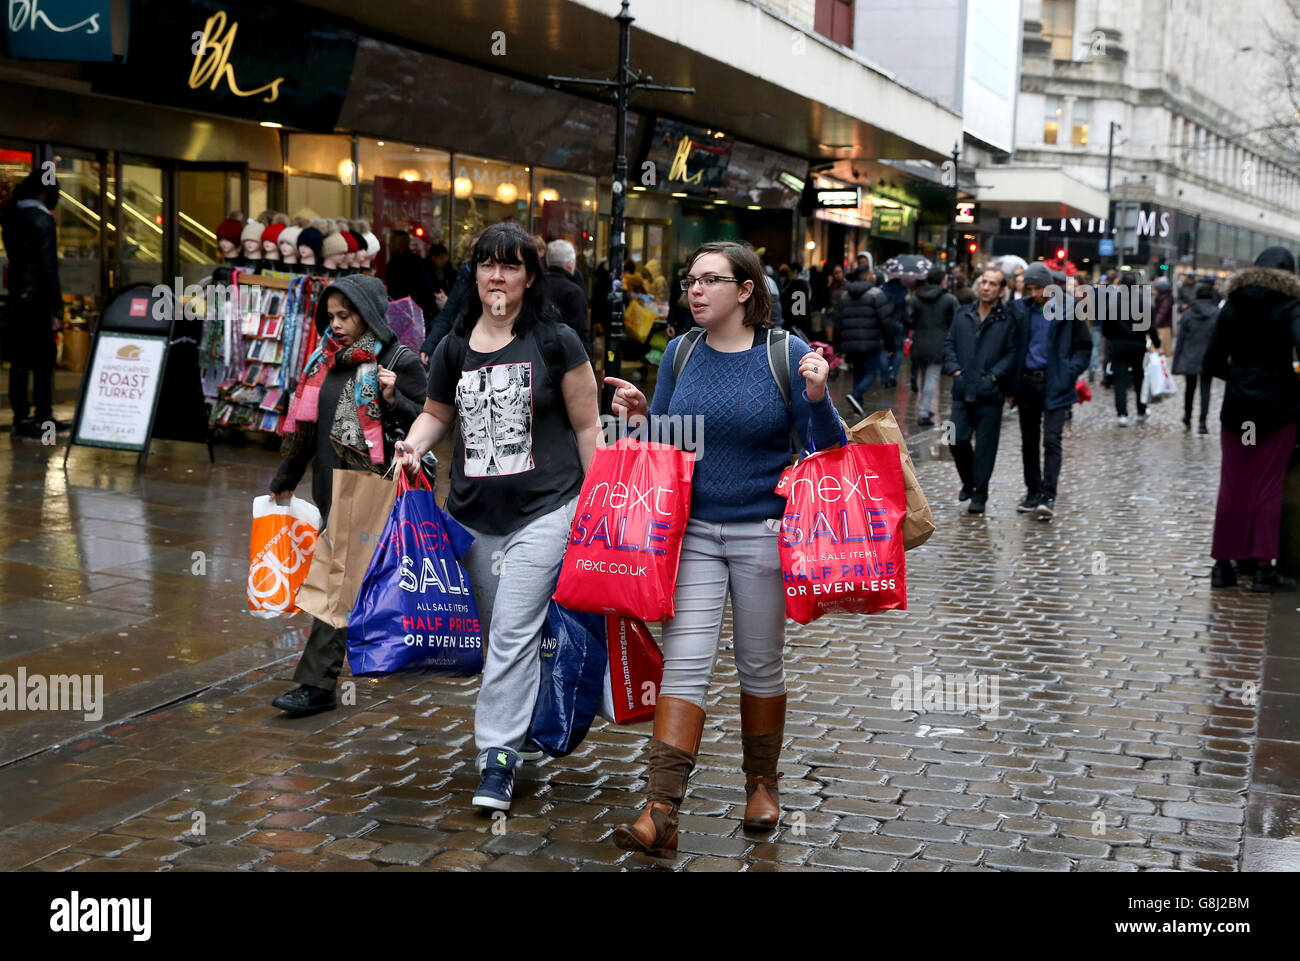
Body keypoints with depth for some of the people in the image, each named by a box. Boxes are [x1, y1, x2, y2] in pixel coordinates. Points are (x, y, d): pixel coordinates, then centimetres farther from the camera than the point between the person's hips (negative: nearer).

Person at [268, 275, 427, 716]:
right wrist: (285, 480, 21)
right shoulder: (327, 358, 12)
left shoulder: (399, 360, -8)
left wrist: (392, 399, -25)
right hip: (331, 484, 7)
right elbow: (306, 423, 18)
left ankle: (317, 683, -8)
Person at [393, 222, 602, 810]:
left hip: (544, 511, -5)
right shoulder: (454, 349, 8)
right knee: (502, 635, 14)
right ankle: (524, 733, 32)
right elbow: (437, 413, 22)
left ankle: (497, 755, -5)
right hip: (473, 513, 5)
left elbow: (587, 426, -1)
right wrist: (414, 445, -1)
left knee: (513, 632, -12)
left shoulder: (555, 343, -4)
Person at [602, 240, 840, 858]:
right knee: (683, 663, -7)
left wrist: (817, 398, -23)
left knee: (760, 666, 11)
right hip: (692, 530, 2)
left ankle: (761, 784, 33)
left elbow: (829, 449, -6)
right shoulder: (680, 354, 4)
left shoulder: (787, 355, -6)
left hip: (763, 533, -2)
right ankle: (660, 814, -10)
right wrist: (638, 415, -7)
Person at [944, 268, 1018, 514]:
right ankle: (968, 482, 26)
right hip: (963, 391, 3)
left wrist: (994, 375, -13)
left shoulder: (1008, 320, -3)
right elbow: (950, 345, 15)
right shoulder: (962, 316, 10)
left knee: (985, 445, 2)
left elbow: (1012, 353, -4)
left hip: (990, 394, -3)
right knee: (958, 440, 1)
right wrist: (955, 369, 1)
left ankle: (979, 494, 12)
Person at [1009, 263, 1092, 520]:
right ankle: (1033, 493, 21)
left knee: (1051, 441, -11)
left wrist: (1070, 373, -10)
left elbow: (1084, 346, 3)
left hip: (1055, 385, -4)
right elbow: (1013, 345, 13)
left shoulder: (1067, 308, -4)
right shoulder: (1020, 309, 5)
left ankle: (1048, 497, -13)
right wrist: (1012, 381, 4)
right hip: (1027, 383, 4)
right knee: (1029, 441, 10)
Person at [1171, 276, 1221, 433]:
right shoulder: (1217, 314, -6)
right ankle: (1203, 421, -9)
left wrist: (1177, 360, 4)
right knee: (1205, 389, 2)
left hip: (1189, 359, 1)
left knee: (1190, 388, 16)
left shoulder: (1188, 313, -4)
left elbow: (1181, 338, -2)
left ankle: (1187, 420, 27)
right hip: (1208, 359, -1)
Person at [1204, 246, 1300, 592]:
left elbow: (1212, 363, 4)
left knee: (1232, 486, 8)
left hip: (1237, 406, 3)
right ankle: (1263, 567, 1)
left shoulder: (1233, 307, 6)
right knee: (1269, 486, 2)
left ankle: (1223, 564, 10)